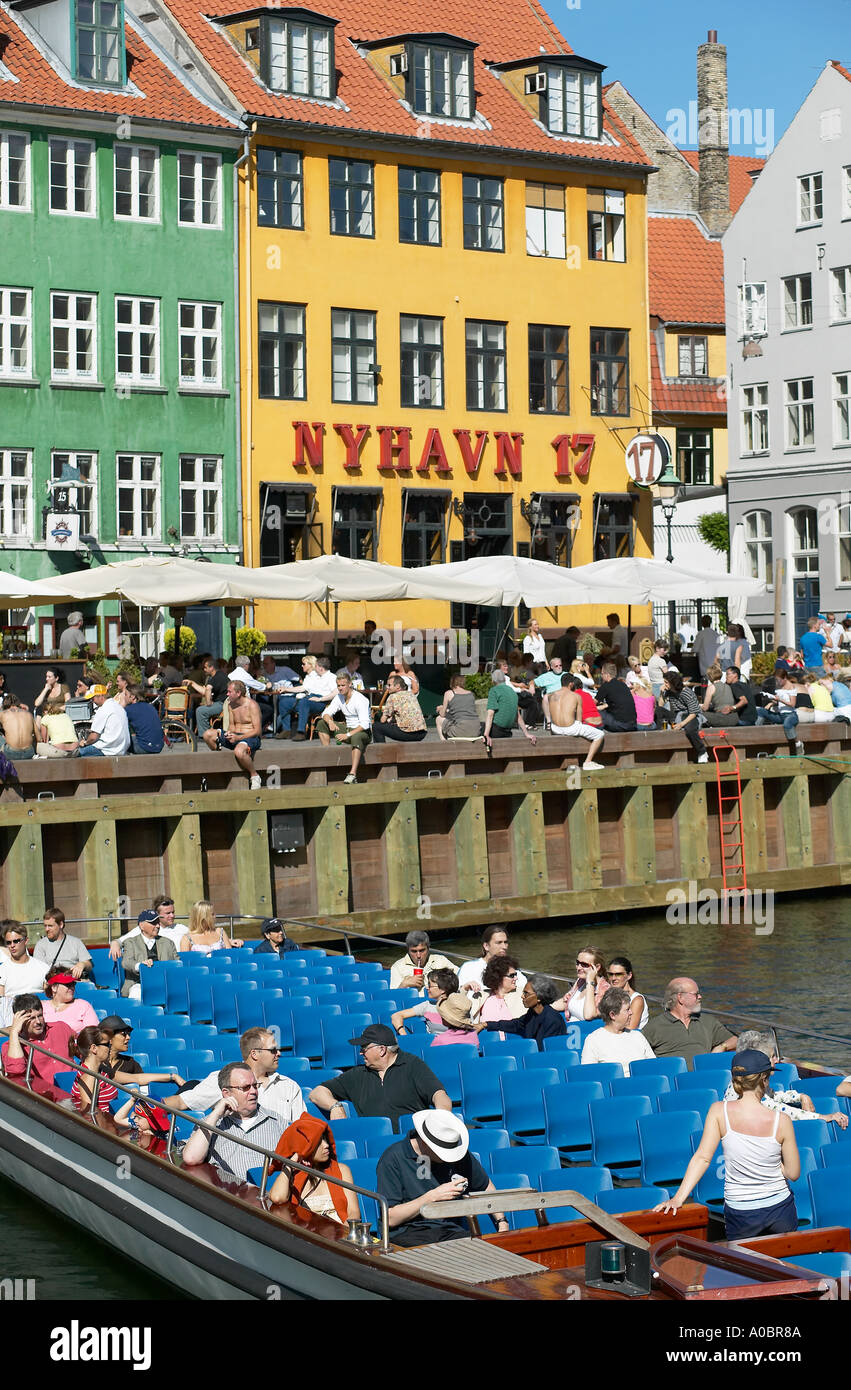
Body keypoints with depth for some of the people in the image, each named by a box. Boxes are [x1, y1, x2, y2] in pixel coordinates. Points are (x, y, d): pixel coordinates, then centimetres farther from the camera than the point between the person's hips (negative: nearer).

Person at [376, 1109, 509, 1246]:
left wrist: (501, 1222, 16)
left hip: (451, 1230, 5)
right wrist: (433, 1196, -11)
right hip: (408, 1233, -5)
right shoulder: (393, 1158, -5)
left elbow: (486, 1187, 29)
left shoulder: (460, 1154, 10)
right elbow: (390, 1219, -9)